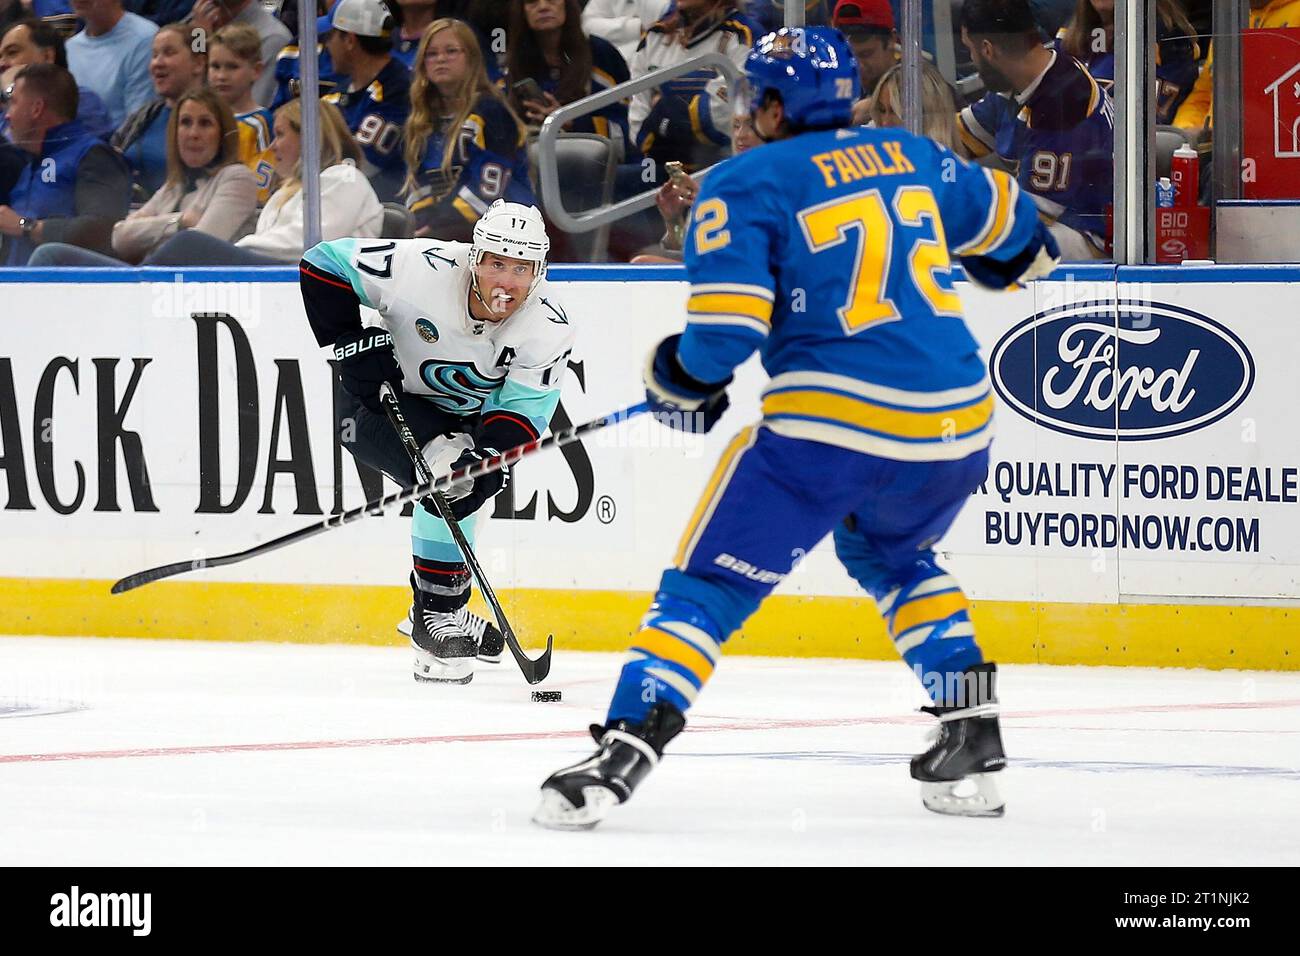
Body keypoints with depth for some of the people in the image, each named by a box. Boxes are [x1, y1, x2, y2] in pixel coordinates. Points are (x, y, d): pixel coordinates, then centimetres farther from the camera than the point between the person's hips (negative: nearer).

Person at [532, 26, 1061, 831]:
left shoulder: (745, 184, -2)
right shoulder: (914, 158, 15)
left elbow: (727, 325, -11)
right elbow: (998, 218, 32)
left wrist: (679, 381, 9)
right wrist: (1027, 254, 55)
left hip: (830, 418, -6)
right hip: (957, 419, 6)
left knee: (710, 583, 2)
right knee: (890, 553, 33)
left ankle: (621, 755, -12)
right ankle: (972, 741, 23)